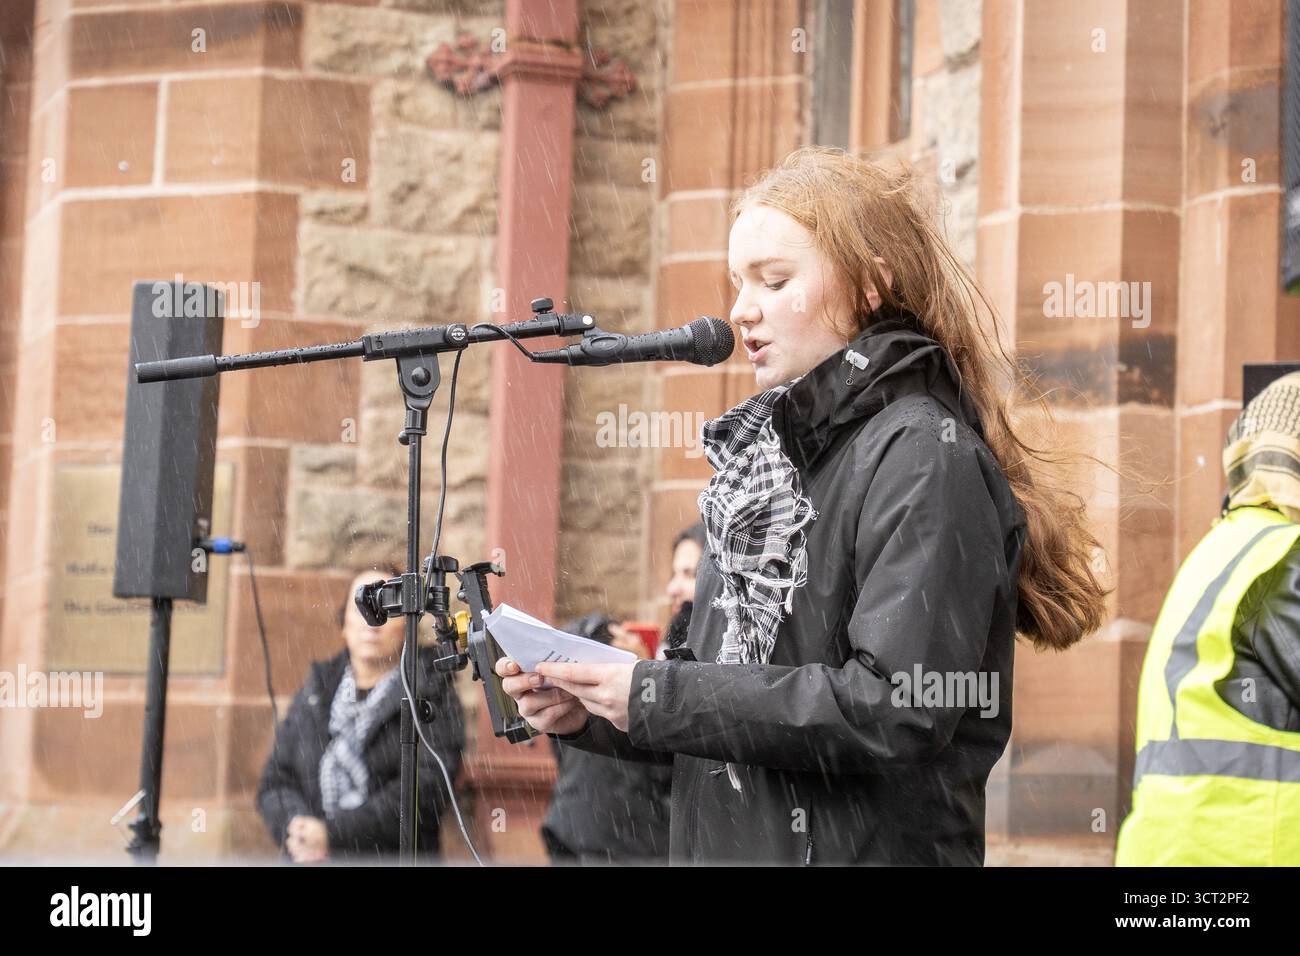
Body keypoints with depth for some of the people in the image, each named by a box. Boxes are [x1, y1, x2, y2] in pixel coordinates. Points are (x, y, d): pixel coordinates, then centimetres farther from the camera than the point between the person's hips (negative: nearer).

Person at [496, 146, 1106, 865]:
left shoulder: (926, 460, -14)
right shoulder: (770, 448, 12)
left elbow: (900, 710, -24)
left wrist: (662, 697, -19)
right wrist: (591, 709, -2)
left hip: (870, 847, -7)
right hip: (729, 847, 7)